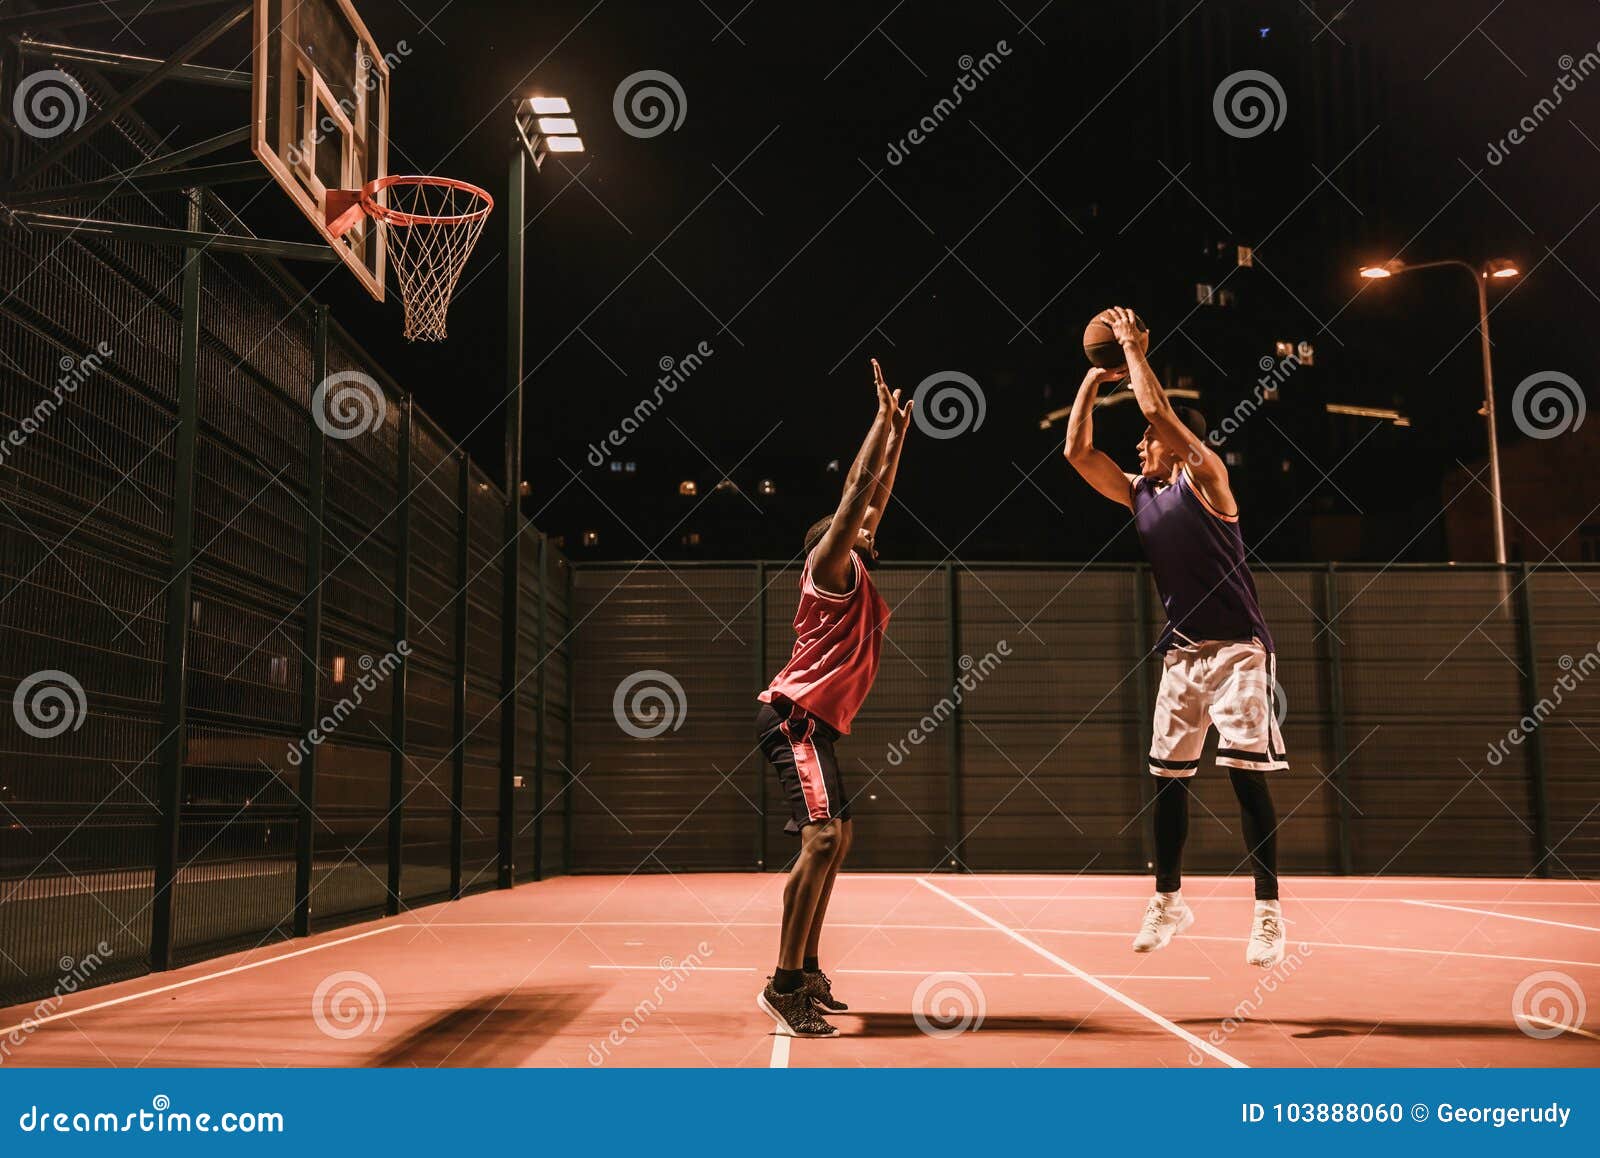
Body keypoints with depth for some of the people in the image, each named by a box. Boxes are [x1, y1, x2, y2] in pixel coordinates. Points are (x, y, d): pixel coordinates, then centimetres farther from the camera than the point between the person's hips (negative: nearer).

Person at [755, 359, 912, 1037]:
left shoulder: (856, 572, 22)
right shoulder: (830, 562, 0)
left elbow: (878, 494, 30)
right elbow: (858, 485, -6)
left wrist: (899, 433, 30)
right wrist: (885, 415, 2)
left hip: (814, 724, 11)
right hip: (796, 714, -11)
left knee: (835, 840, 14)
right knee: (823, 837, -21)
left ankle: (807, 977, 20)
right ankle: (783, 985, -21)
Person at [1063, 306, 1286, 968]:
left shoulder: (1204, 477, -7)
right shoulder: (1138, 492, 11)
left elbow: (1157, 408, -19)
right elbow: (1077, 450, 8)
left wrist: (1133, 349, -7)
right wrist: (1095, 376, 8)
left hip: (1237, 648, -7)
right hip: (1180, 652, 7)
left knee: (1246, 773, -10)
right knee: (1166, 776, 8)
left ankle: (1268, 909, -4)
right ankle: (1168, 900, 20)